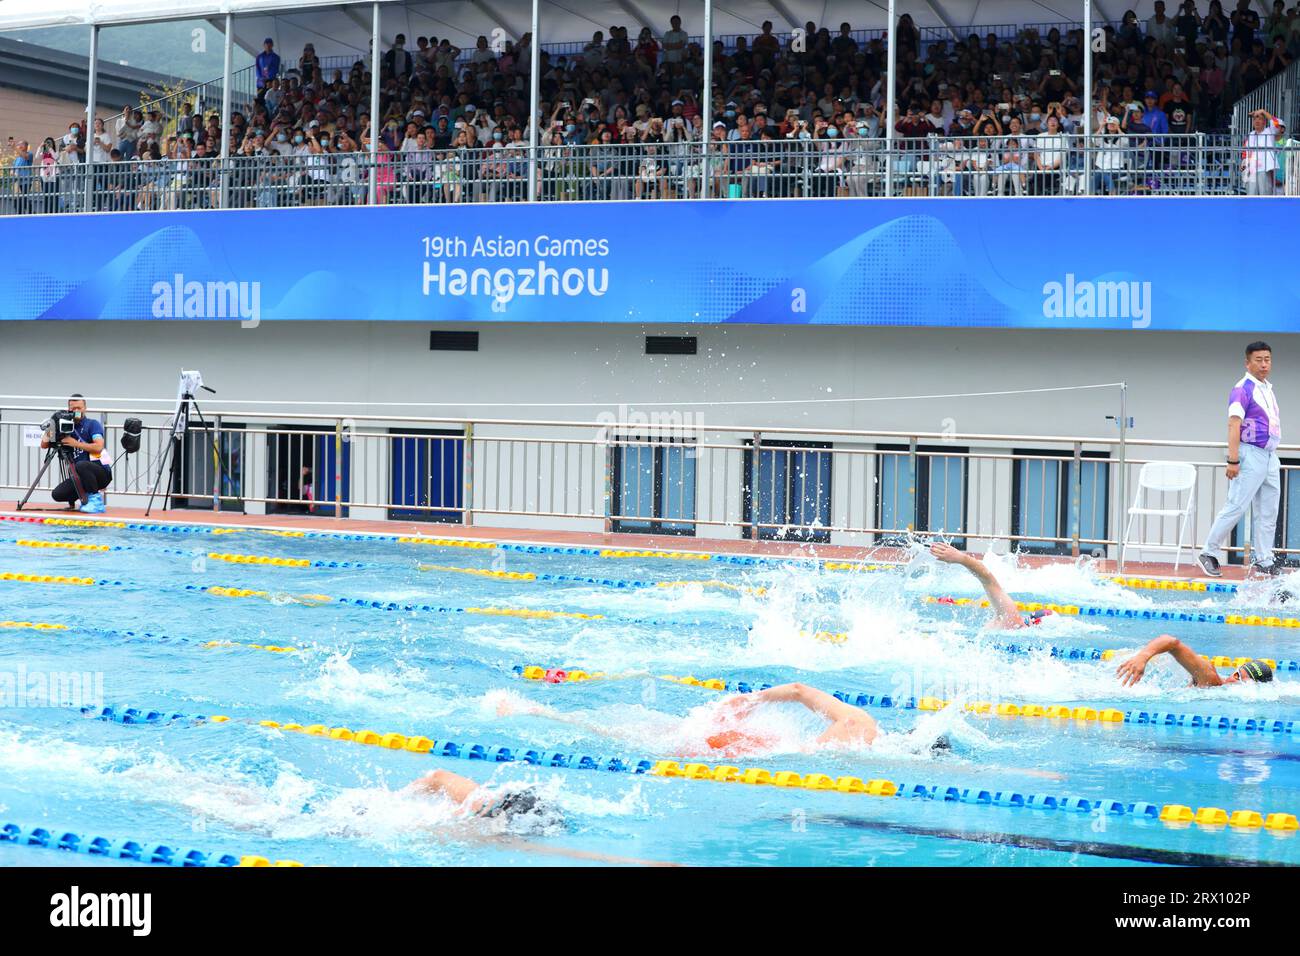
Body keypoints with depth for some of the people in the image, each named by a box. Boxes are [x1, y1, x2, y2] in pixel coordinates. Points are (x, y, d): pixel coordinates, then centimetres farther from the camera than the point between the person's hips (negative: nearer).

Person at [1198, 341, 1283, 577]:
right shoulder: (1243, 389, -11)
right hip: (1251, 454, -9)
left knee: (1268, 513, 8)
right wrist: (1233, 460, -25)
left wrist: (1272, 457, 20)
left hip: (1270, 456, 9)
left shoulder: (1267, 389, 16)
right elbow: (1234, 424, -18)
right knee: (1236, 507, -10)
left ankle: (1265, 562, 12)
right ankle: (1209, 553, -4)